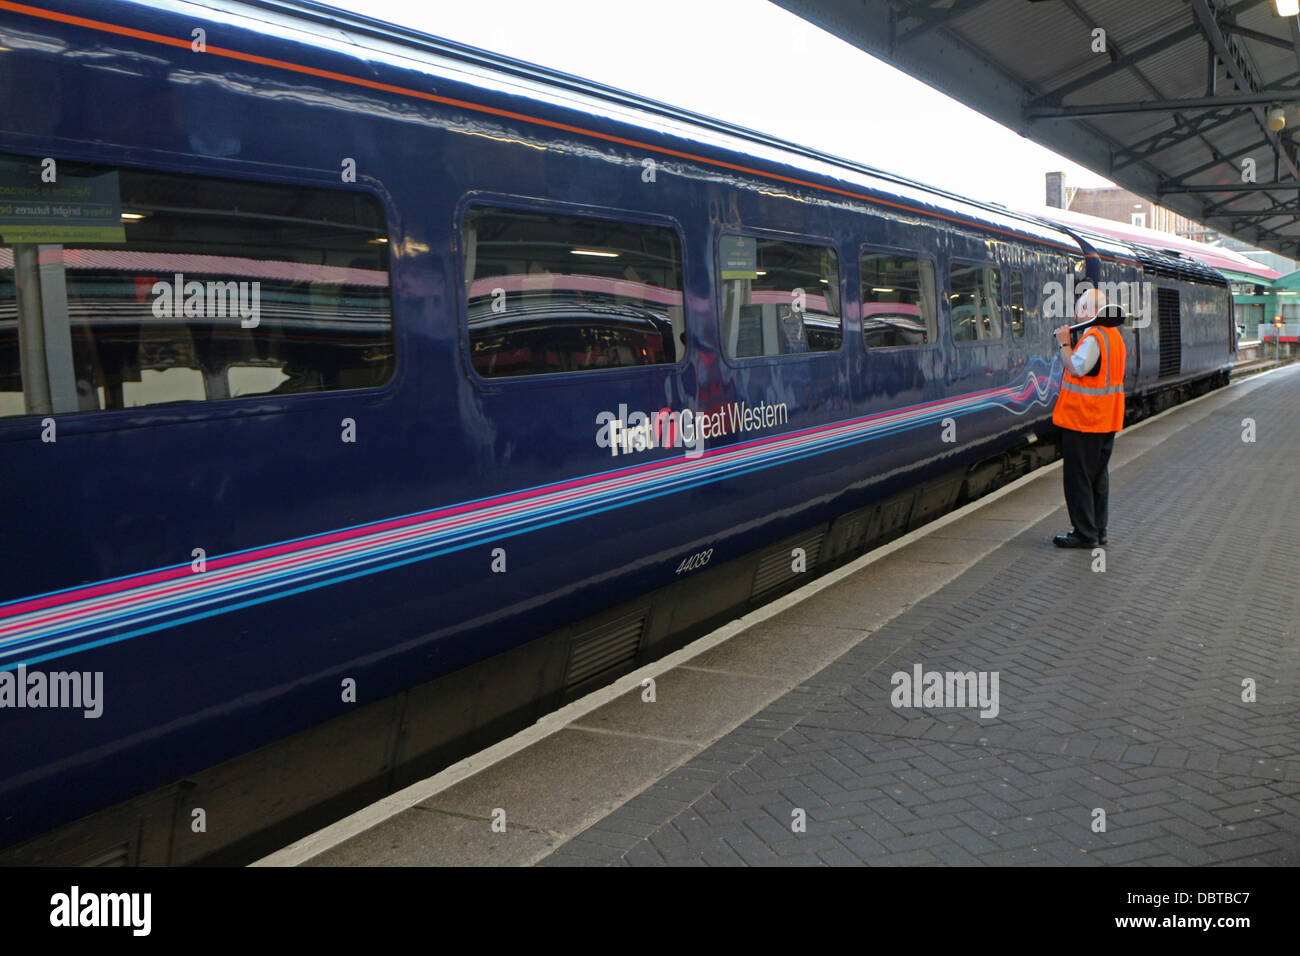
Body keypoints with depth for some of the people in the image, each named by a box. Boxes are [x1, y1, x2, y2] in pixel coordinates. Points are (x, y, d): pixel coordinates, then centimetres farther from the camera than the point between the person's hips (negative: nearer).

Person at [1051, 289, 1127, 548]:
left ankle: (1085, 534, 0)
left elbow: (1076, 369, -20)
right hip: (1106, 420, 10)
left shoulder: (1093, 337, -18)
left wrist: (1064, 344, -10)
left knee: (1077, 476, -3)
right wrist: (1071, 343, 13)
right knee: (1098, 475, 15)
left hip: (1083, 420, -10)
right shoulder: (1115, 335, 13)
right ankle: (1098, 530, 21)